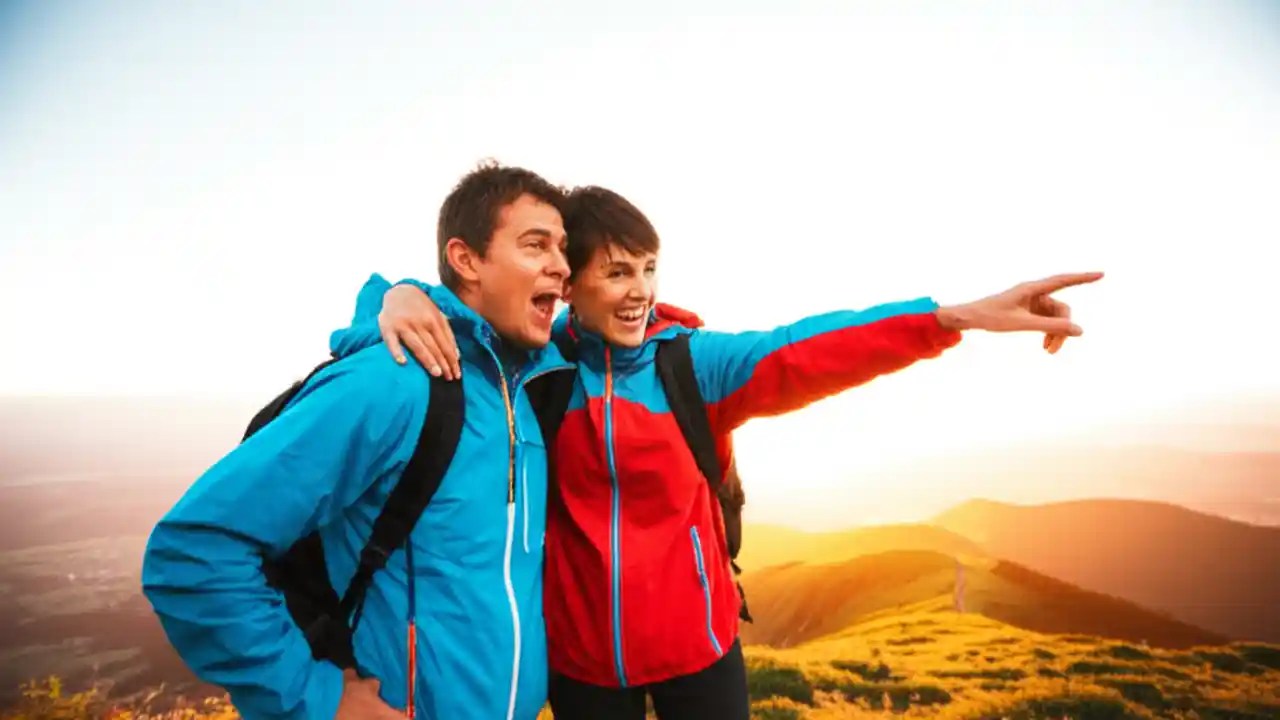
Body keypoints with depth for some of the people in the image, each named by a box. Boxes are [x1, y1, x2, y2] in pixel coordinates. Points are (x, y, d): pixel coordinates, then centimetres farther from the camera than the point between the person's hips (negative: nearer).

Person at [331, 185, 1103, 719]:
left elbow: (800, 354, -25)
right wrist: (403, 297, -31)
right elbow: (464, 292, -7)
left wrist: (956, 316, -36)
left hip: (696, 641, 0)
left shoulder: (690, 360, -12)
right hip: (579, 651, 1)